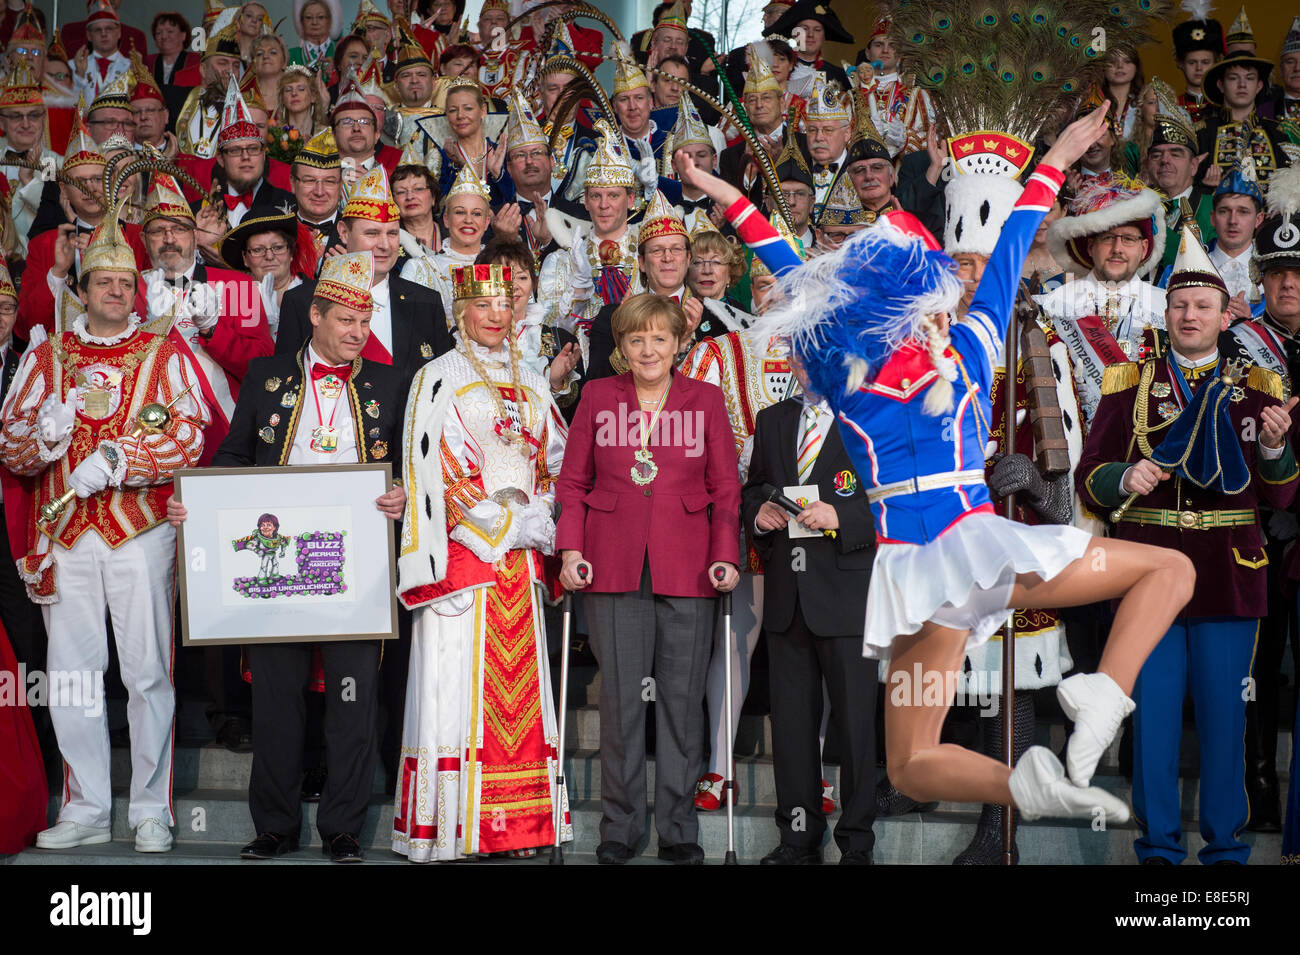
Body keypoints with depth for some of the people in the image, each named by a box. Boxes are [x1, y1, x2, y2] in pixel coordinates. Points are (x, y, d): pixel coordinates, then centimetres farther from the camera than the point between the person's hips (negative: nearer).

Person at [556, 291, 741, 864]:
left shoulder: (706, 400, 8)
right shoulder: (597, 397, 9)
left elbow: (726, 489, 8)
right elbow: (572, 482, 10)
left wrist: (726, 555, -4)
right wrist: (571, 548, -2)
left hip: (686, 570, 0)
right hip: (613, 568, 0)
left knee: (682, 698, 4)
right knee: (620, 698, 2)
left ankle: (678, 829, 15)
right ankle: (620, 828, 14)